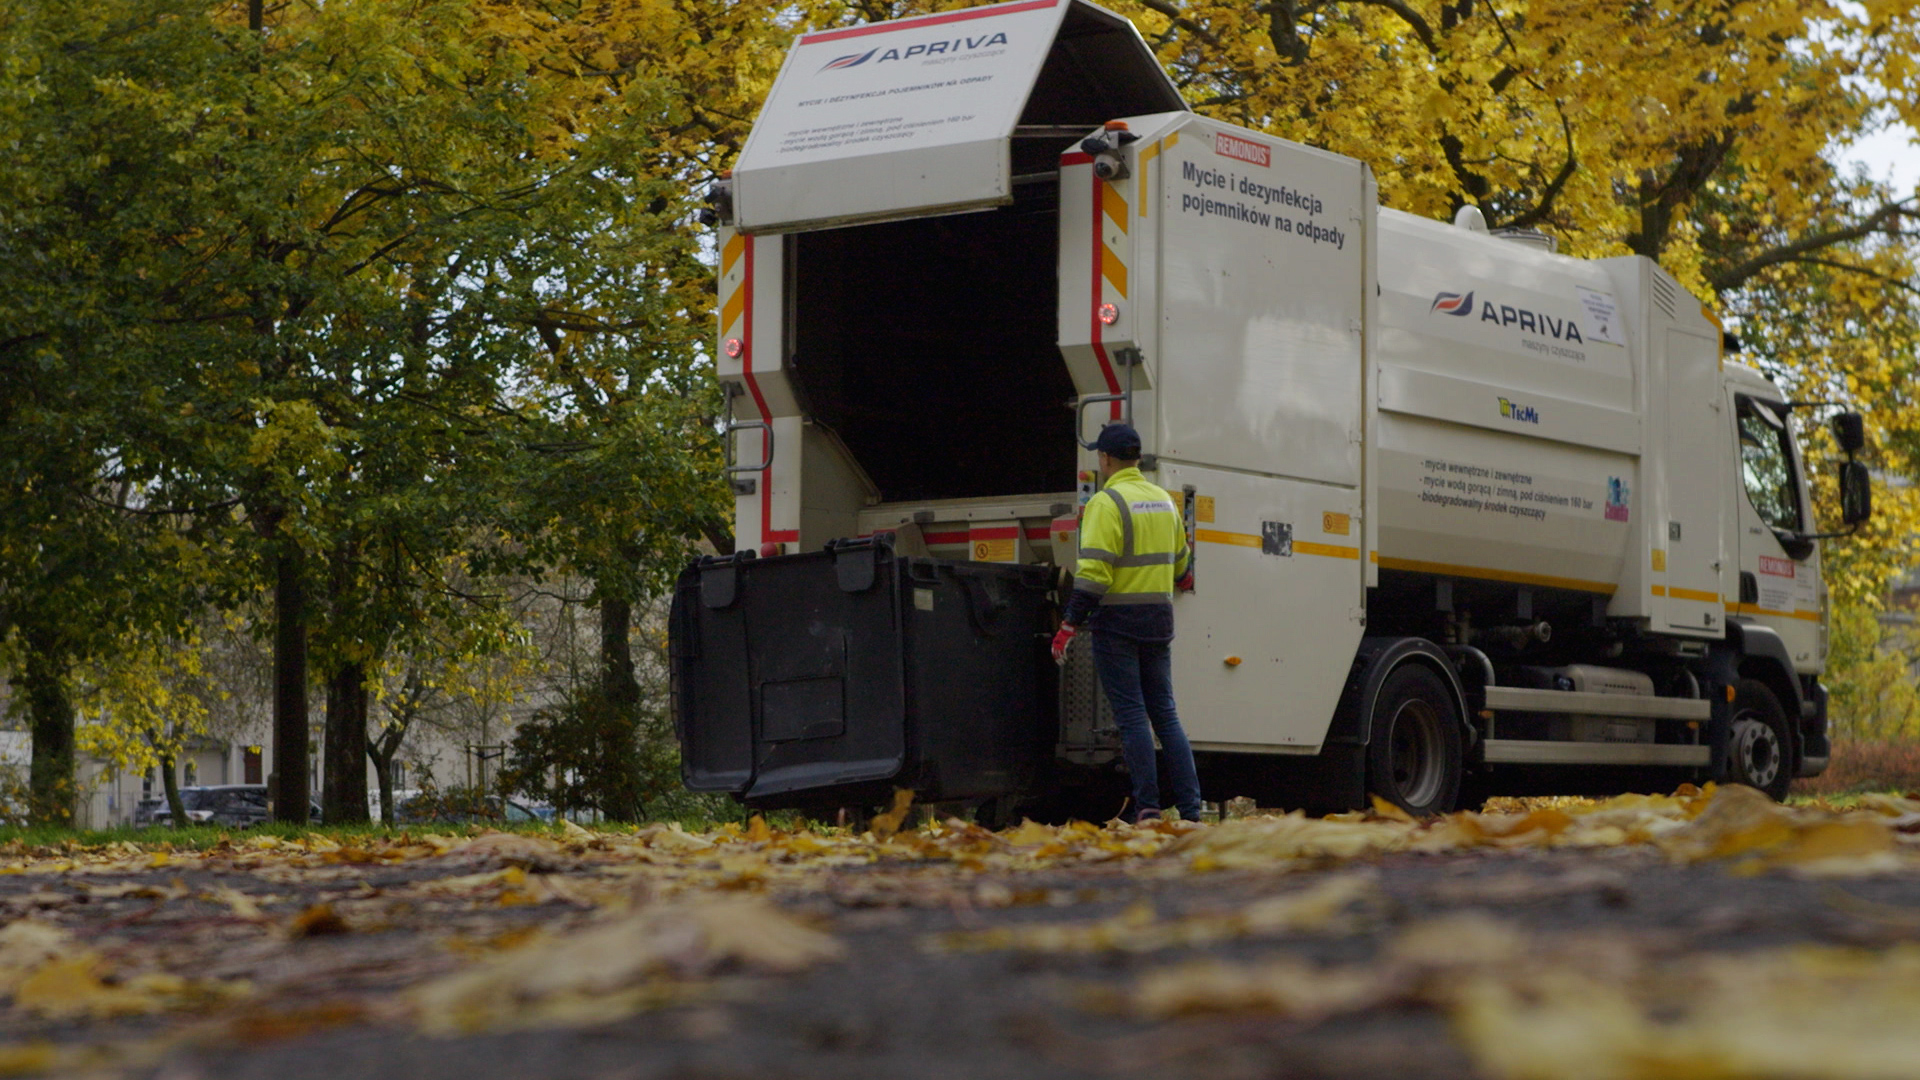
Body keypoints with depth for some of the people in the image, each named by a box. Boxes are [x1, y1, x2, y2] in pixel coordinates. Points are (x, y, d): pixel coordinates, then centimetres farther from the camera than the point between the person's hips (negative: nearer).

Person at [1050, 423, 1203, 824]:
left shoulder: (1107, 503, -10)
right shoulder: (1164, 500, 13)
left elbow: (1094, 572, -19)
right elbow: (1180, 562, 27)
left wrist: (1068, 626, -17)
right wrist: (1178, 581, 49)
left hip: (1118, 621, -6)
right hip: (1158, 620, 6)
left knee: (1132, 716, -5)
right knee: (1165, 714, 9)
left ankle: (1147, 808, -8)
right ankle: (1190, 808, 4)